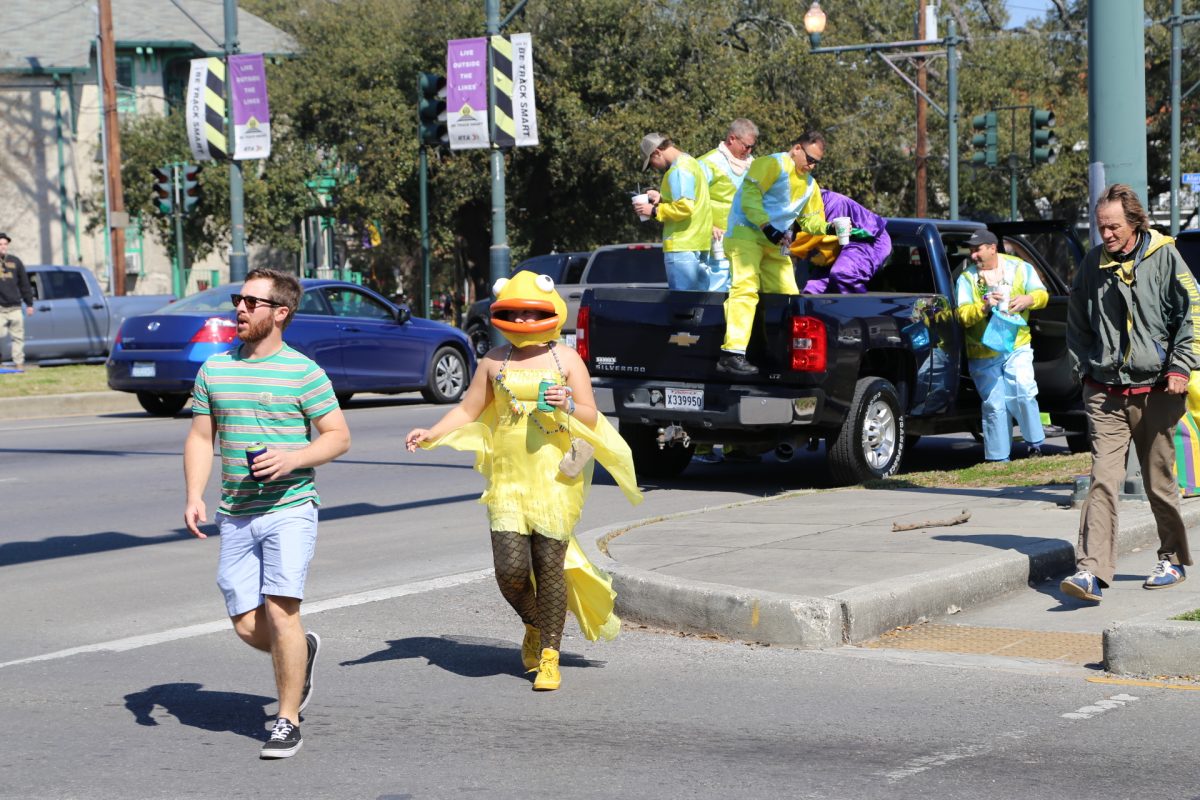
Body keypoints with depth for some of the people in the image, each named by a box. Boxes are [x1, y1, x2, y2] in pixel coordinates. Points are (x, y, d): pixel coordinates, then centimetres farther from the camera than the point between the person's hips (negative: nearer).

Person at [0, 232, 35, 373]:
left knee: (18, 337, 3)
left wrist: (29, 303, 12)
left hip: (15, 307, 2)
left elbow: (24, 284, 14)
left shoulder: (15, 262, 10)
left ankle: (19, 363, 8)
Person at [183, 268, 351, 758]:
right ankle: (301, 652, 36)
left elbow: (339, 436, 0)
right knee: (247, 625, 3)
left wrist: (293, 458, -17)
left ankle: (288, 721, -2)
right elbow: (201, 438, 13)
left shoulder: (303, 372, -2)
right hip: (235, 515, 5)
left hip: (290, 508, -4)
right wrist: (194, 496, -1)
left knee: (280, 612, -14)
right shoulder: (214, 370, 10)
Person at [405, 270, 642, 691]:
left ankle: (549, 657, 10)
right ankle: (534, 626, 25)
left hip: (555, 478, -2)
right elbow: (468, 410, 13)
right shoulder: (495, 360, 9)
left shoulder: (566, 360, 3)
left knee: (550, 565, -3)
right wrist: (431, 434, -2)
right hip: (507, 479, 2)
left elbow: (592, 419, 2)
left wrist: (568, 406, -19)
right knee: (510, 569, -7)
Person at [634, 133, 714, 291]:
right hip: (699, 245, 10)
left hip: (682, 247, -10)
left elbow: (684, 208, -22)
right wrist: (662, 198, 17)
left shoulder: (679, 170, -13)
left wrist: (654, 211, -11)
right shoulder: (692, 163, 18)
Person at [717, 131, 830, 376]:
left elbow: (812, 221, 23)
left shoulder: (810, 185, 20)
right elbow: (750, 196, -16)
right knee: (746, 289, -23)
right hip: (746, 234, -9)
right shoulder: (772, 164, -8)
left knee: (788, 294, 5)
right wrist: (768, 227, -23)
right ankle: (732, 354, -32)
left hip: (776, 245, 9)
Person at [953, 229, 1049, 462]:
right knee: (994, 405, 0)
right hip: (983, 353, 0)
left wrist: (1028, 299, -19)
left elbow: (1042, 295, 3)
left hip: (1017, 346, 0)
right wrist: (984, 307, -27)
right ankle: (998, 457, 8)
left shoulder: (1020, 268, 6)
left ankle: (1035, 442, 1)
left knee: (1023, 392, -18)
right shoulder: (966, 278, 1)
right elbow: (963, 315, -9)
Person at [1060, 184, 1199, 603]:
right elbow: (1077, 321, 18)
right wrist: (1087, 366, 11)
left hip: (1154, 391, -2)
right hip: (1104, 393, 2)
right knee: (1103, 480, -10)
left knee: (1160, 482, 9)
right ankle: (1091, 572, -17)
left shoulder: (1164, 257, -3)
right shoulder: (1094, 263, 6)